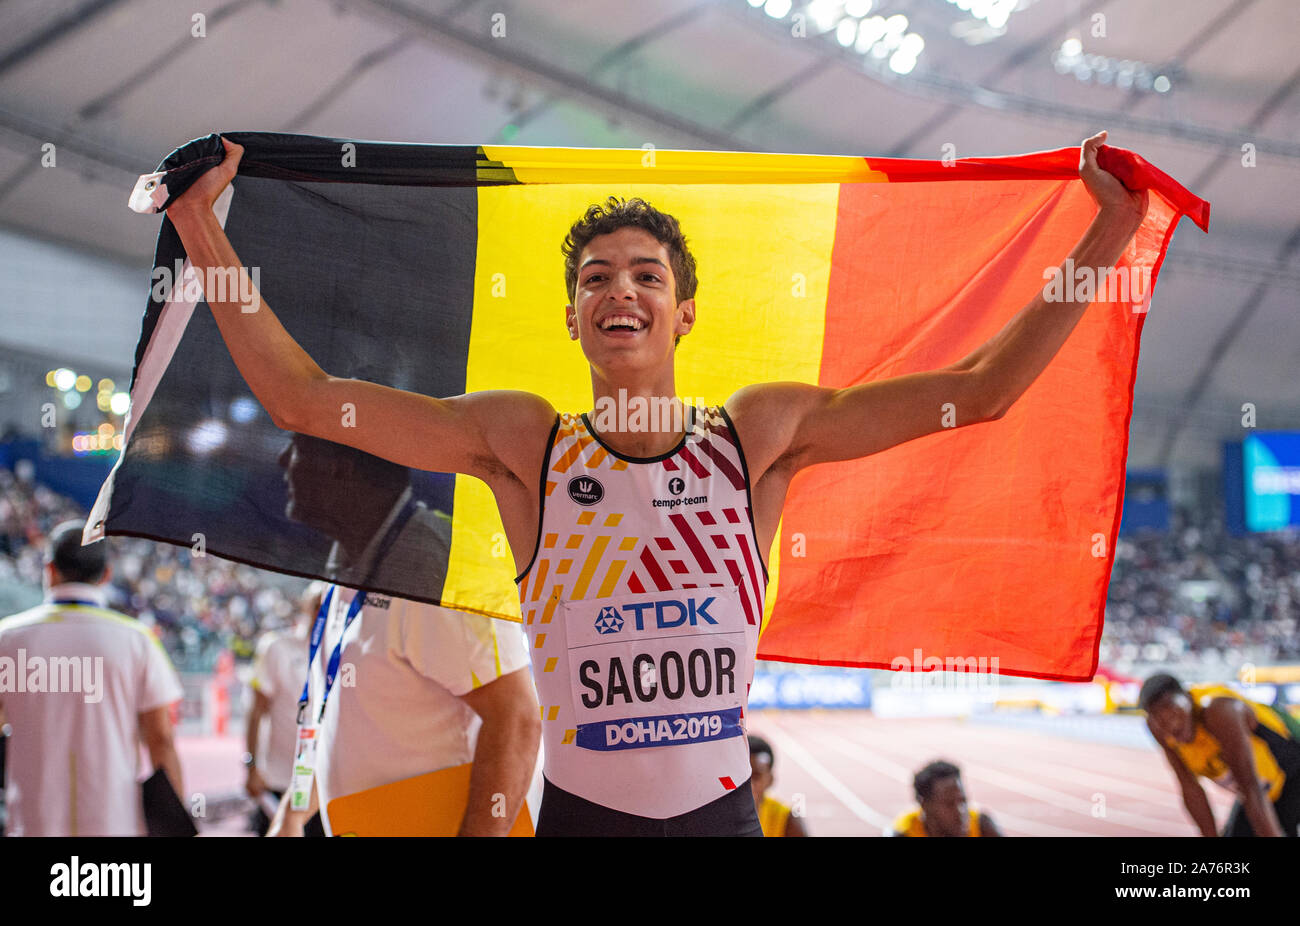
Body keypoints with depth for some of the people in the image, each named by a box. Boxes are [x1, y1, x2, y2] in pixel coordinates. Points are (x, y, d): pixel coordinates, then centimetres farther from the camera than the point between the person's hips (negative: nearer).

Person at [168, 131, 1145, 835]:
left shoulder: (759, 434, 0)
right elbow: (303, 397, -4)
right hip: (578, 812, -1)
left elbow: (980, 387, 1)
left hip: (722, 811, 1)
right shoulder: (522, 442, -2)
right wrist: (203, 231, -9)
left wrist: (1112, 230, -2)